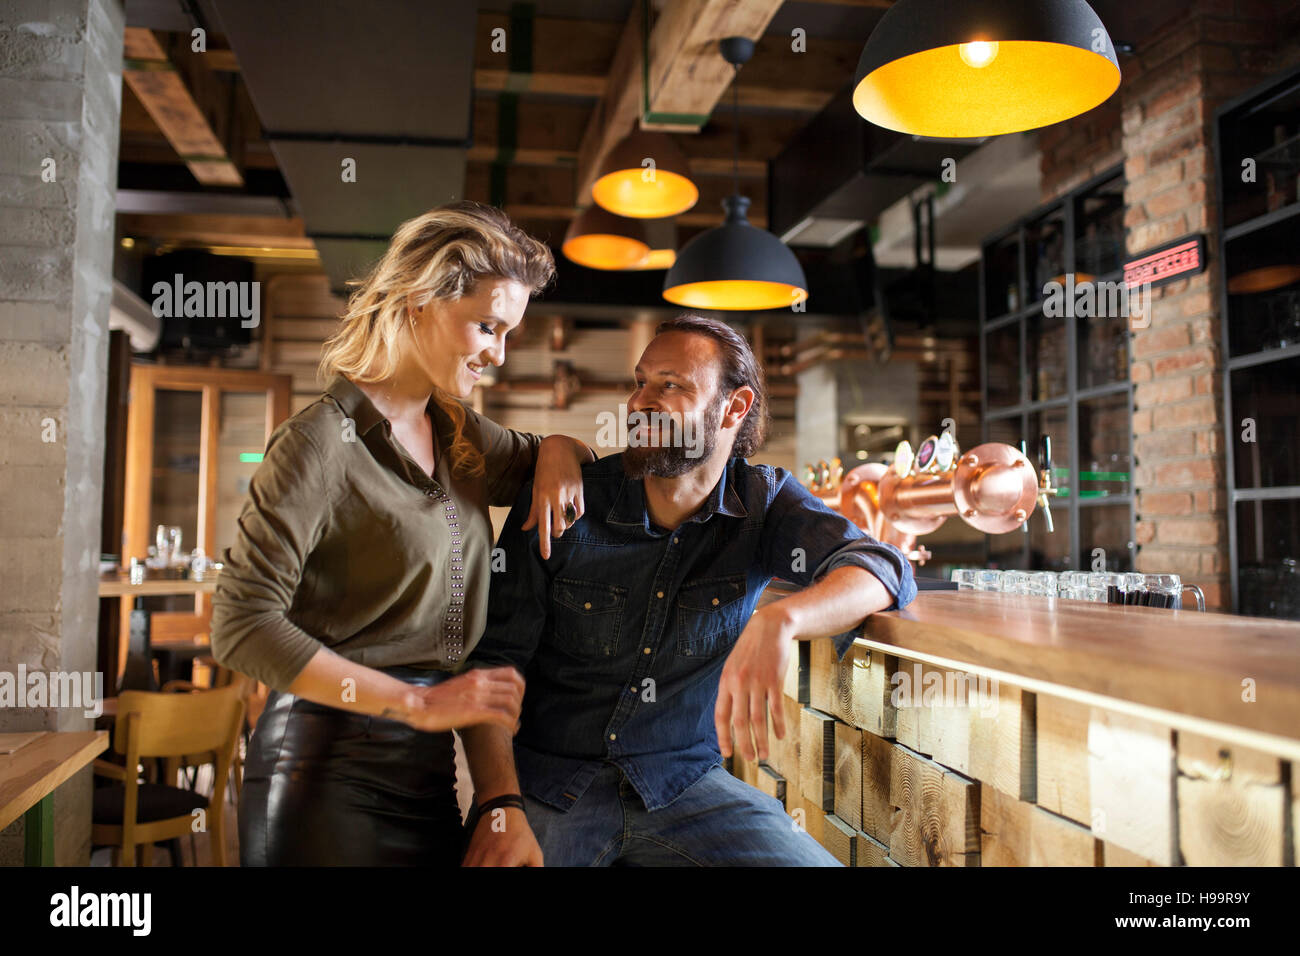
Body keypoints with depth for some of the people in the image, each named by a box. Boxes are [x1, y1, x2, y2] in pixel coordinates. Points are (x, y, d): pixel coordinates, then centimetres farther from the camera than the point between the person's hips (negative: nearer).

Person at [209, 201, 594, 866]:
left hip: (428, 763, 7)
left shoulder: (457, 434, 9)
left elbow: (542, 458, 26)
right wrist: (417, 702, -22)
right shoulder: (324, 442, -14)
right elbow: (242, 625, -18)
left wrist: (557, 450, 0)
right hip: (330, 766, -7)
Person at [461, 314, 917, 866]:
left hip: (685, 782, 1)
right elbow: (492, 659, -8)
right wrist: (501, 807, -21)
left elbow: (884, 569, -18)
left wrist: (778, 621, -39)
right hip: (549, 782, -1)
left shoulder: (764, 503, -3)